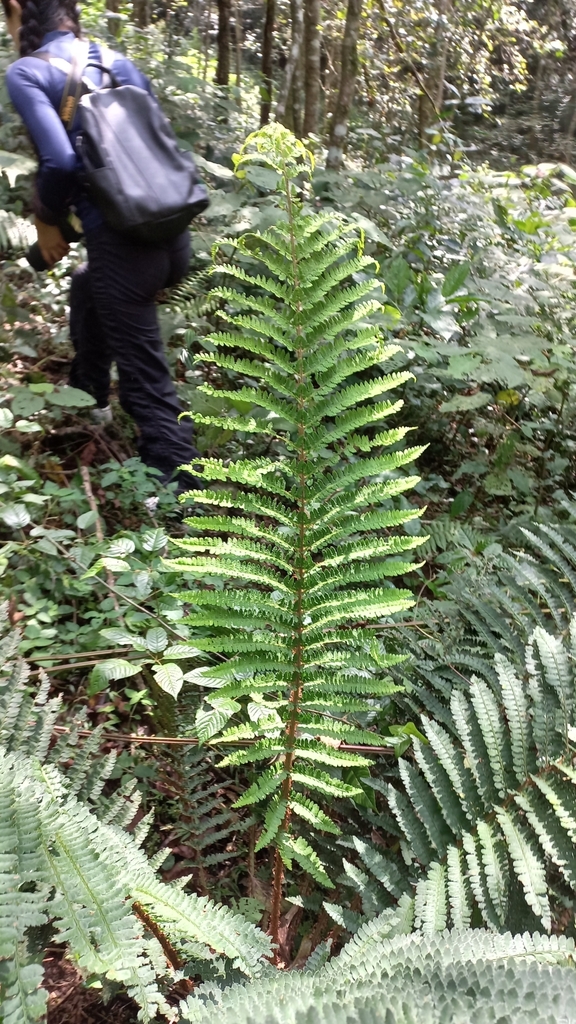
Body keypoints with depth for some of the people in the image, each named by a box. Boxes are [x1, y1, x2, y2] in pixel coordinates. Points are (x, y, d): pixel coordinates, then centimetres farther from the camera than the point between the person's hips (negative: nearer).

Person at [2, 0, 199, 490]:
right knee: (87, 287, 35)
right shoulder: (120, 61, 16)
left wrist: (47, 220, 2)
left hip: (125, 245, -8)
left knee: (145, 381, 2)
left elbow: (60, 161, -16)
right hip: (173, 237, 8)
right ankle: (88, 394, 52)